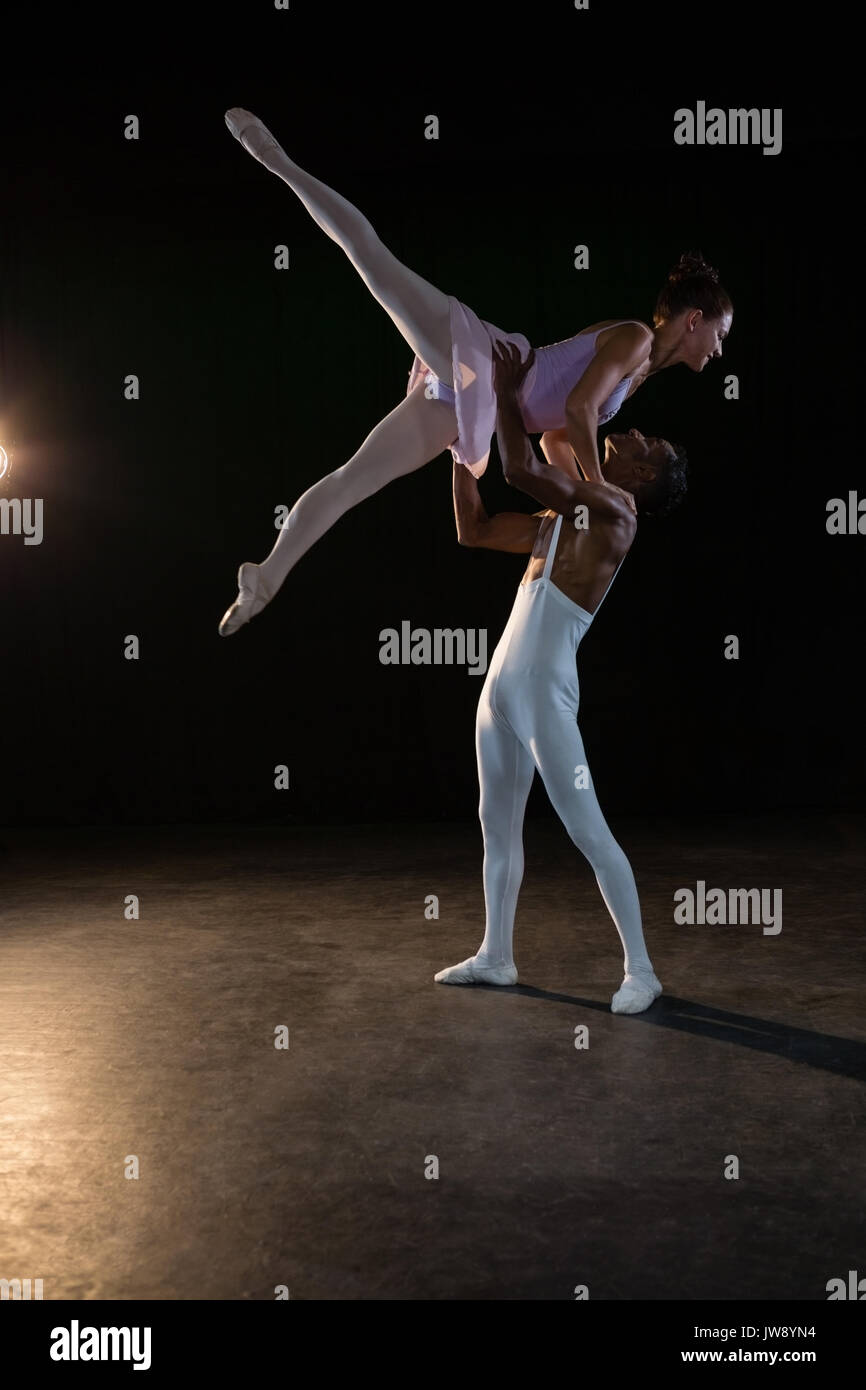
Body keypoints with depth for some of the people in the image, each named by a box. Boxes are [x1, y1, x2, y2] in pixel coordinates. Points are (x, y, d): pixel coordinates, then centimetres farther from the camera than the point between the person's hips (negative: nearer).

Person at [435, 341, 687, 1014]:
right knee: (499, 824, 15)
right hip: (502, 685, 9)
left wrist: (508, 397, -10)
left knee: (589, 832, -6)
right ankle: (496, 956, 28)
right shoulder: (558, 518, 16)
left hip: (546, 693, -9)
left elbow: (524, 470, -22)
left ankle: (640, 969, 3)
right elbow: (473, 529, 23)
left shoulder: (616, 511, -9)